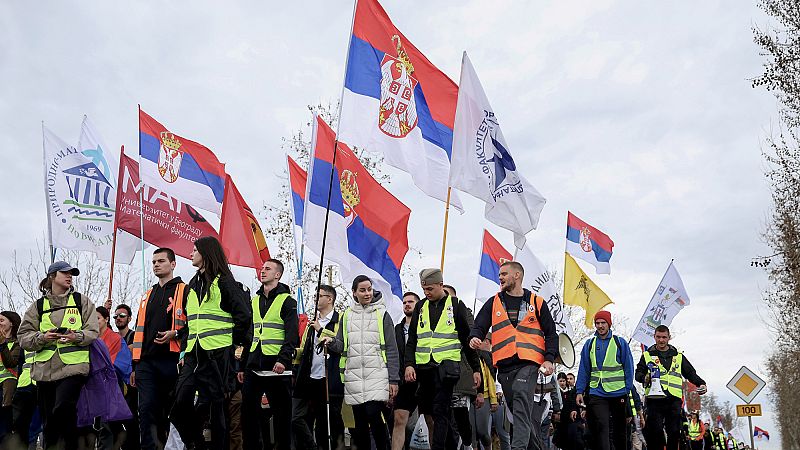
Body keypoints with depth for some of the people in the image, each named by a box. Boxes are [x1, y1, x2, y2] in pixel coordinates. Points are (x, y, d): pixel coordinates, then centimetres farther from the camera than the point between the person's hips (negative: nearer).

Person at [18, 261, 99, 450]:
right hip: (45, 369, 3)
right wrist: (42, 337, -10)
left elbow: (93, 331, 3)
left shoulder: (81, 301, 10)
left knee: (63, 409, -22)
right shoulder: (39, 305, 14)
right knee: (49, 418, 7)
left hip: (73, 366, -3)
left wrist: (77, 337, -17)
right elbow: (23, 336, 9)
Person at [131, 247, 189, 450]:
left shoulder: (185, 291, 3)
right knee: (146, 410, -2)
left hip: (172, 361, -5)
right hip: (146, 363, 5)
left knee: (172, 411, 2)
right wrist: (135, 364, 18)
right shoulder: (148, 296, 22)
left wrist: (176, 333, -19)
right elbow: (138, 332, 22)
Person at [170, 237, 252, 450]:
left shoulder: (224, 282, -4)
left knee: (216, 405, -2)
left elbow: (244, 315, -10)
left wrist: (234, 342, -5)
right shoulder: (193, 284, 20)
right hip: (194, 353, 7)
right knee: (181, 402, -1)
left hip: (217, 353, -7)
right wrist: (184, 342, 15)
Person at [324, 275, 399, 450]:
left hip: (377, 374, -3)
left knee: (373, 415, -15)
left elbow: (391, 349, 2)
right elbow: (342, 345, 15)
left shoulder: (382, 314, 4)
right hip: (353, 375, 3)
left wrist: (394, 379, -2)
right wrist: (331, 342, -8)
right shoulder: (347, 315, 13)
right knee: (359, 421, 7)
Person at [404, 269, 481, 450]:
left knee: (440, 412, -10)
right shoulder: (420, 307, 14)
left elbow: (467, 339, 6)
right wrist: (409, 364, -3)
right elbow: (412, 340, 11)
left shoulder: (456, 305, 4)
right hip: (423, 367, 5)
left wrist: (476, 368, 3)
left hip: (446, 366, -5)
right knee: (429, 412, 8)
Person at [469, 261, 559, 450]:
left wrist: (549, 359, -3)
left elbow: (551, 334, 11)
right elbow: (479, 326, 9)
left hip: (529, 363, -4)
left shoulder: (537, 303, 9)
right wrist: (474, 337, -14)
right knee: (519, 408, 9)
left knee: (521, 395, -28)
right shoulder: (493, 303, 15)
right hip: (504, 365, 4)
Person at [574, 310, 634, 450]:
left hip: (618, 393, 0)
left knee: (620, 429, 13)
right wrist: (580, 391, 0)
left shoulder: (620, 343, 2)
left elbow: (628, 369, 1)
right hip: (597, 393, 0)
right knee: (601, 428, -10)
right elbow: (583, 370, 8)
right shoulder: (589, 344, 8)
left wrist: (627, 390, -7)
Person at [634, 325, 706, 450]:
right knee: (655, 432, -7)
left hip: (674, 399, 2)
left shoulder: (678, 356, 20)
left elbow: (690, 373, 20)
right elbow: (638, 373, 7)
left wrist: (700, 384, 3)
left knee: (674, 432, 0)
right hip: (654, 400, -2)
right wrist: (645, 377, -15)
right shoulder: (647, 355, 13)